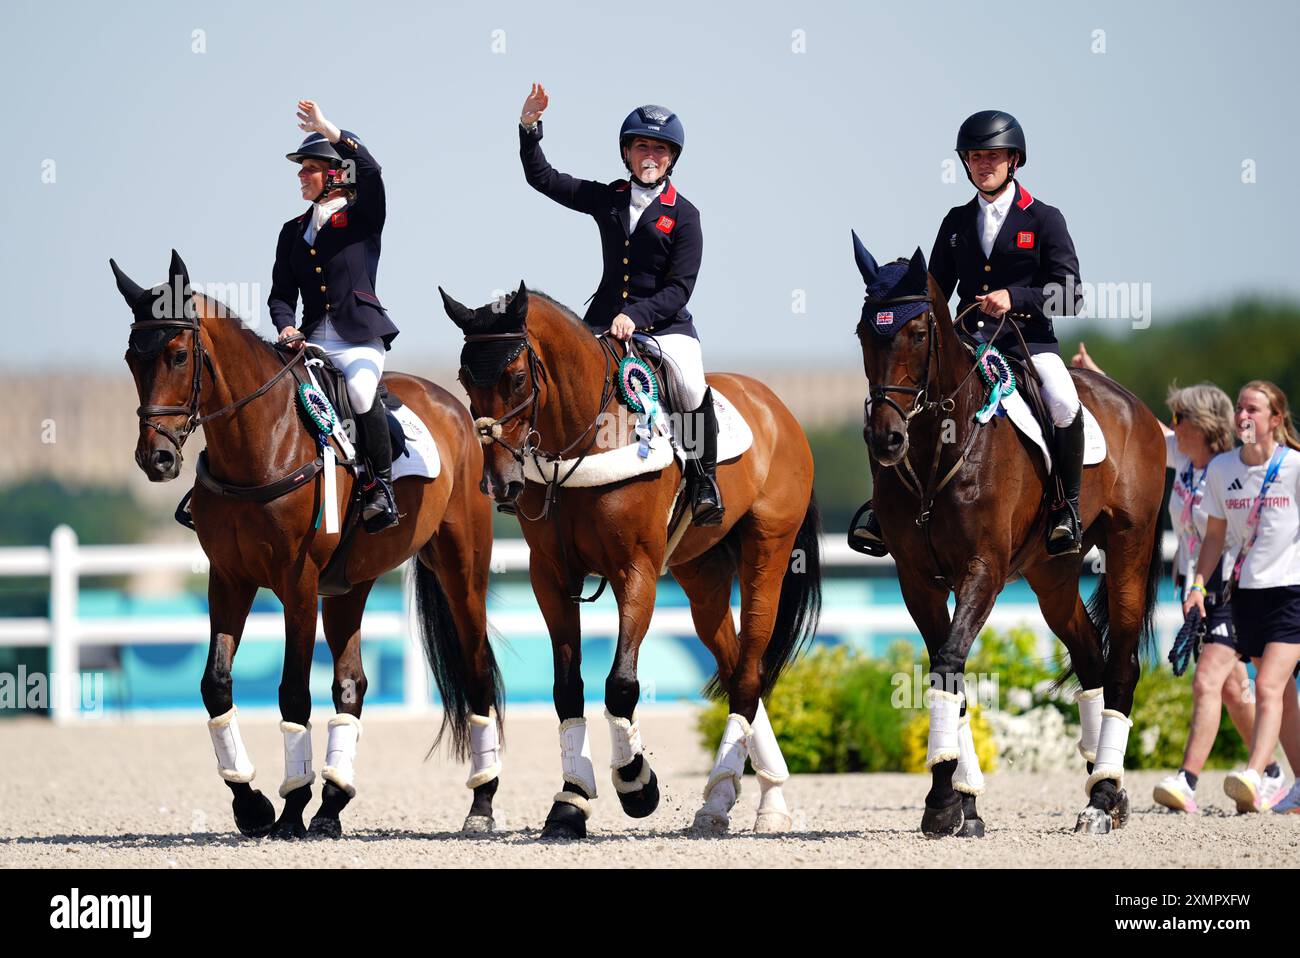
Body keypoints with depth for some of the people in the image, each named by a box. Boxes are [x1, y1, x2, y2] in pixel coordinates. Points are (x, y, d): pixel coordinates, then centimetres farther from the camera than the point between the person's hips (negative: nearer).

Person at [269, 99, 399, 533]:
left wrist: (327, 129, -19)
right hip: (312, 341, 5)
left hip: (359, 338, -5)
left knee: (360, 392, -34)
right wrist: (286, 327, -7)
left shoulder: (363, 218, 5)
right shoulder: (293, 231, 19)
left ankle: (381, 486, -20)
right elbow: (281, 293, 14)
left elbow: (369, 171, -16)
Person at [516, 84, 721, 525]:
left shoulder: (683, 215, -1)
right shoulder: (607, 199, 10)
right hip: (605, 322, 4)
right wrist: (529, 128, 2)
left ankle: (705, 480, -8)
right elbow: (542, 178, 15)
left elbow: (678, 290, -7)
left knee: (692, 389, -29)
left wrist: (635, 316, -21)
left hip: (665, 324, -4)